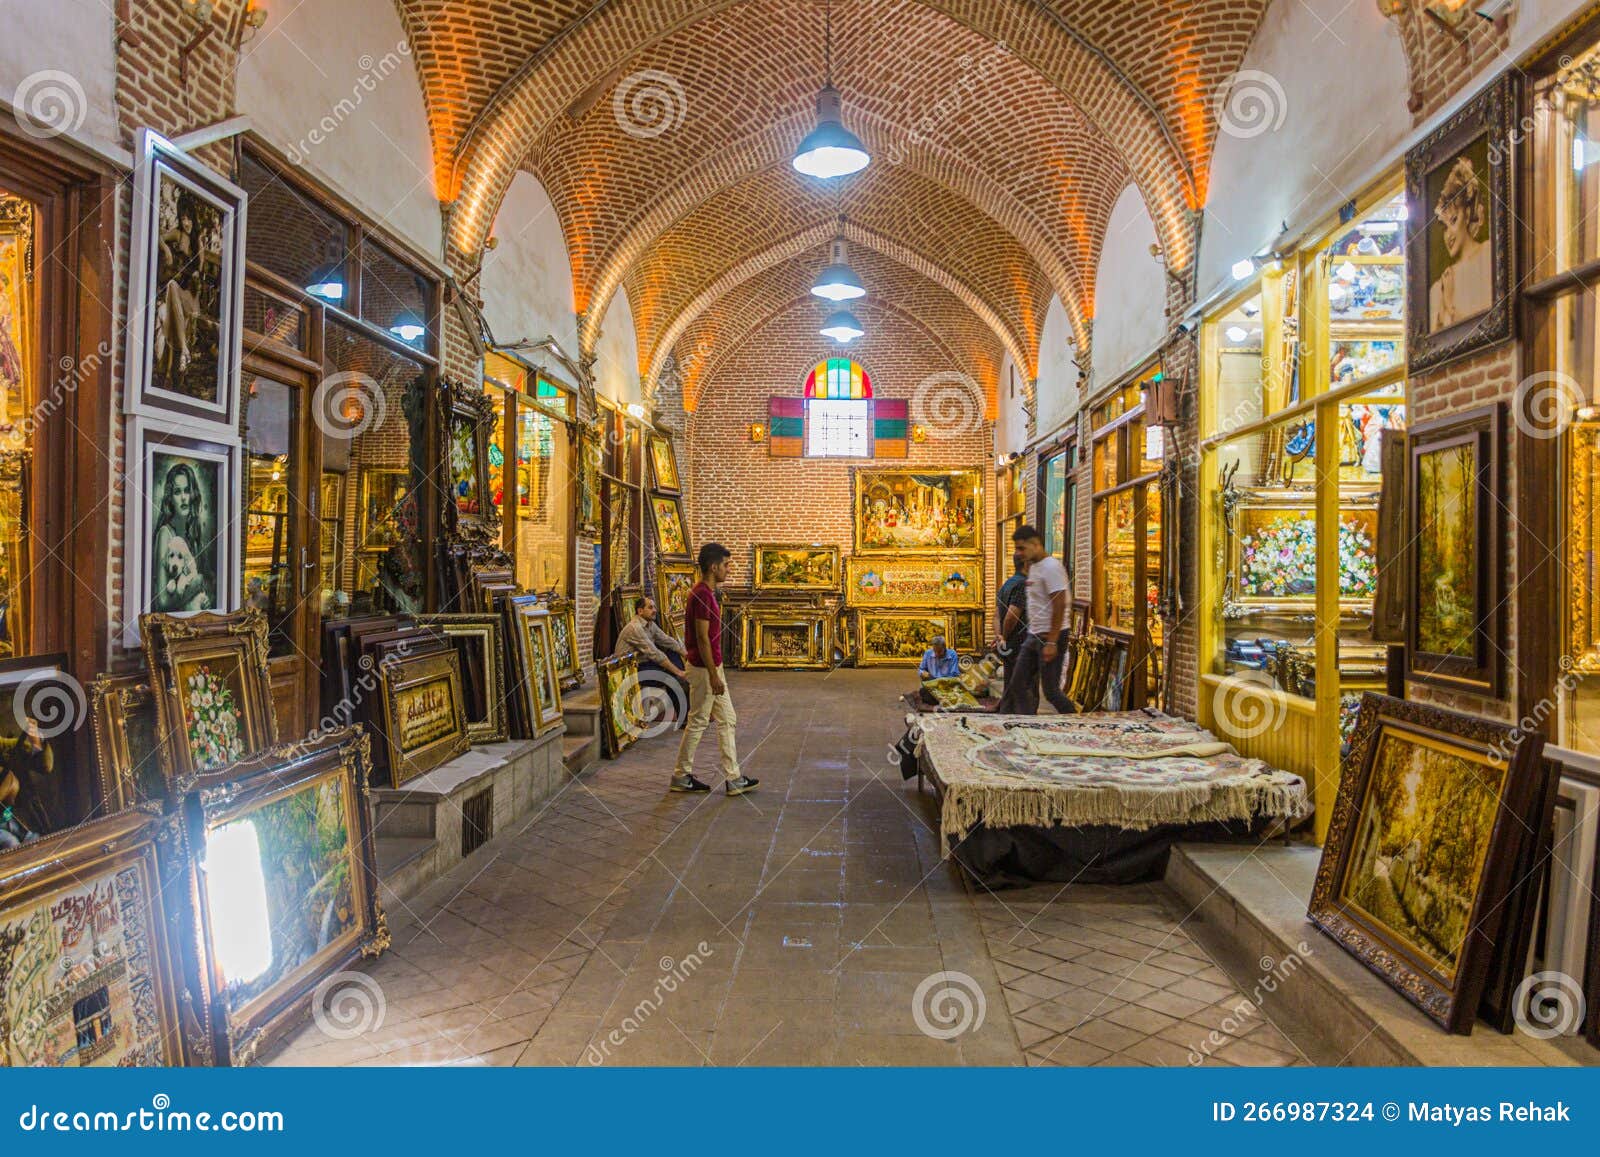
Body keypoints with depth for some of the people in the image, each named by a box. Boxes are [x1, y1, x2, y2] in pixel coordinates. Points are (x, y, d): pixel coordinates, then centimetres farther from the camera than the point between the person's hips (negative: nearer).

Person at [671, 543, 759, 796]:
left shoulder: (707, 593, 11)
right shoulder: (702, 595, -20)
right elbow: (702, 639, -22)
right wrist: (714, 675, -21)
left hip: (712, 668, 10)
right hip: (704, 669, -10)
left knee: (727, 721, 10)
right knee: (698, 722, 2)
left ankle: (734, 778, 14)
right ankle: (682, 776, 16)